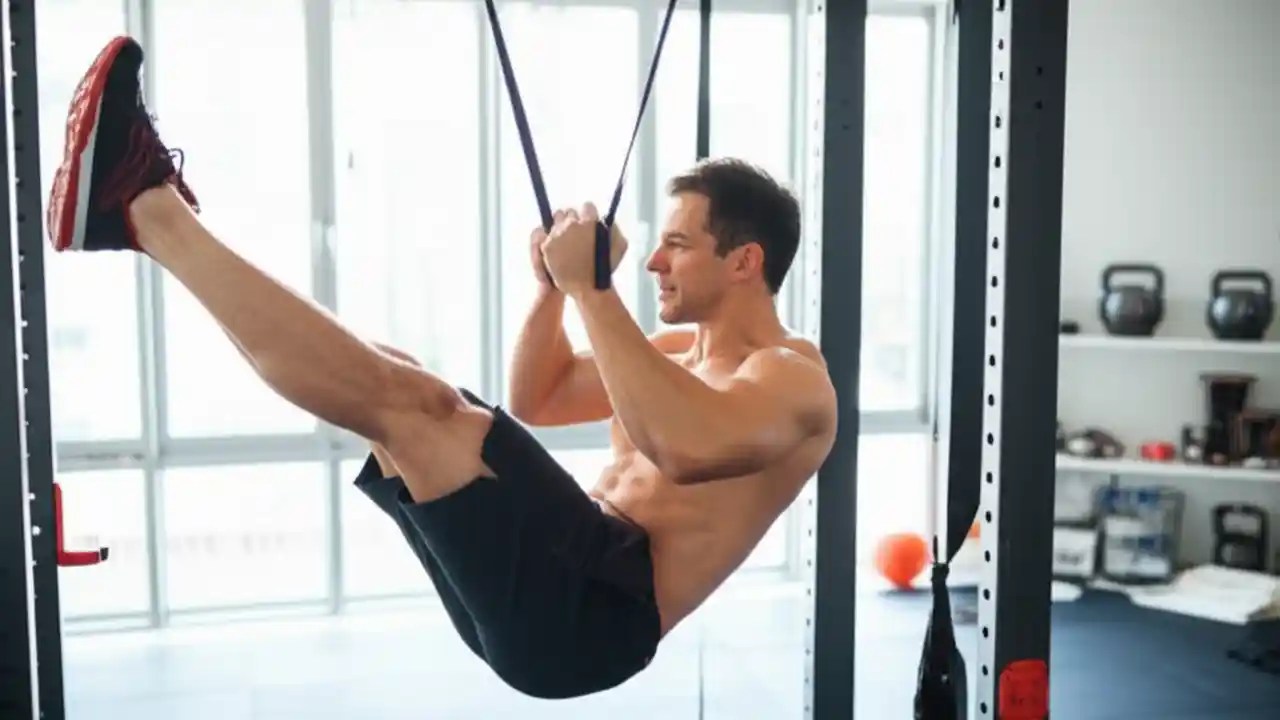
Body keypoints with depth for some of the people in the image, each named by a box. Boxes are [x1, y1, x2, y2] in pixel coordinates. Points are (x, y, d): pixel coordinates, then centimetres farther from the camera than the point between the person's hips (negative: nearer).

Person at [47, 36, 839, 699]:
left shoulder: (793, 378, -7)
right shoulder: (681, 352, 22)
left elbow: (686, 447, -31)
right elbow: (534, 401, 29)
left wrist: (594, 290, -25)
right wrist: (554, 285, 13)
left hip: (598, 611, -9)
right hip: (552, 581, 9)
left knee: (409, 401, -24)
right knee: (384, 379, 6)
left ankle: (145, 208, -15)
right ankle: (160, 213, 5)